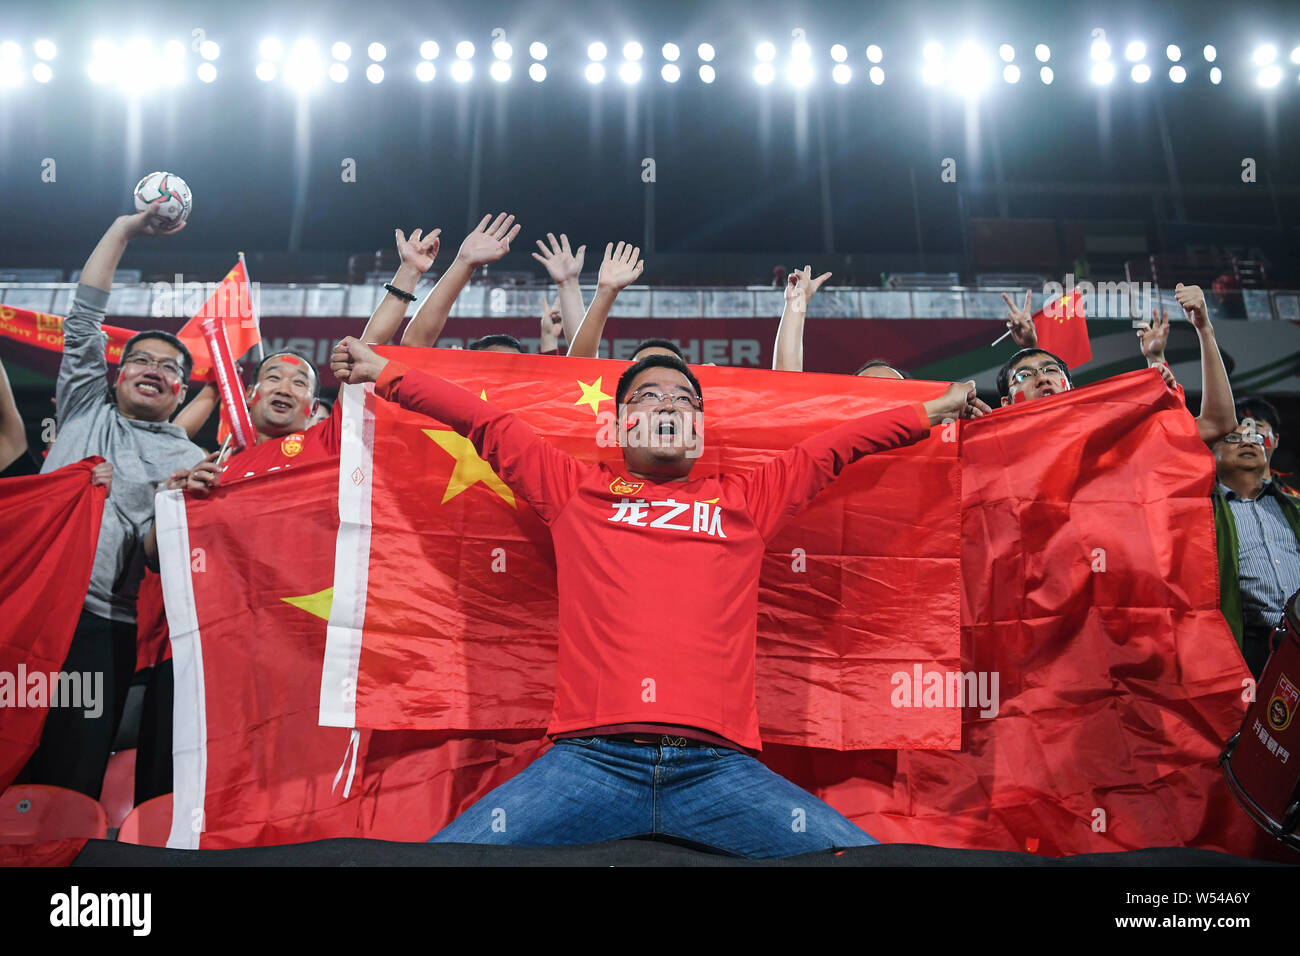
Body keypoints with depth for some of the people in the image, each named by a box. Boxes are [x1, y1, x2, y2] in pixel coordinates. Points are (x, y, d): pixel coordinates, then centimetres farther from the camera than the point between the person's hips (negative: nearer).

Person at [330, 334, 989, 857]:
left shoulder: (744, 500, 22)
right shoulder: (576, 491, 19)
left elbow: (838, 445, 29)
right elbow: (488, 424, 23)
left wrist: (931, 411, 34)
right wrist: (383, 372, 28)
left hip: (718, 766, 1)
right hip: (590, 760, -1)